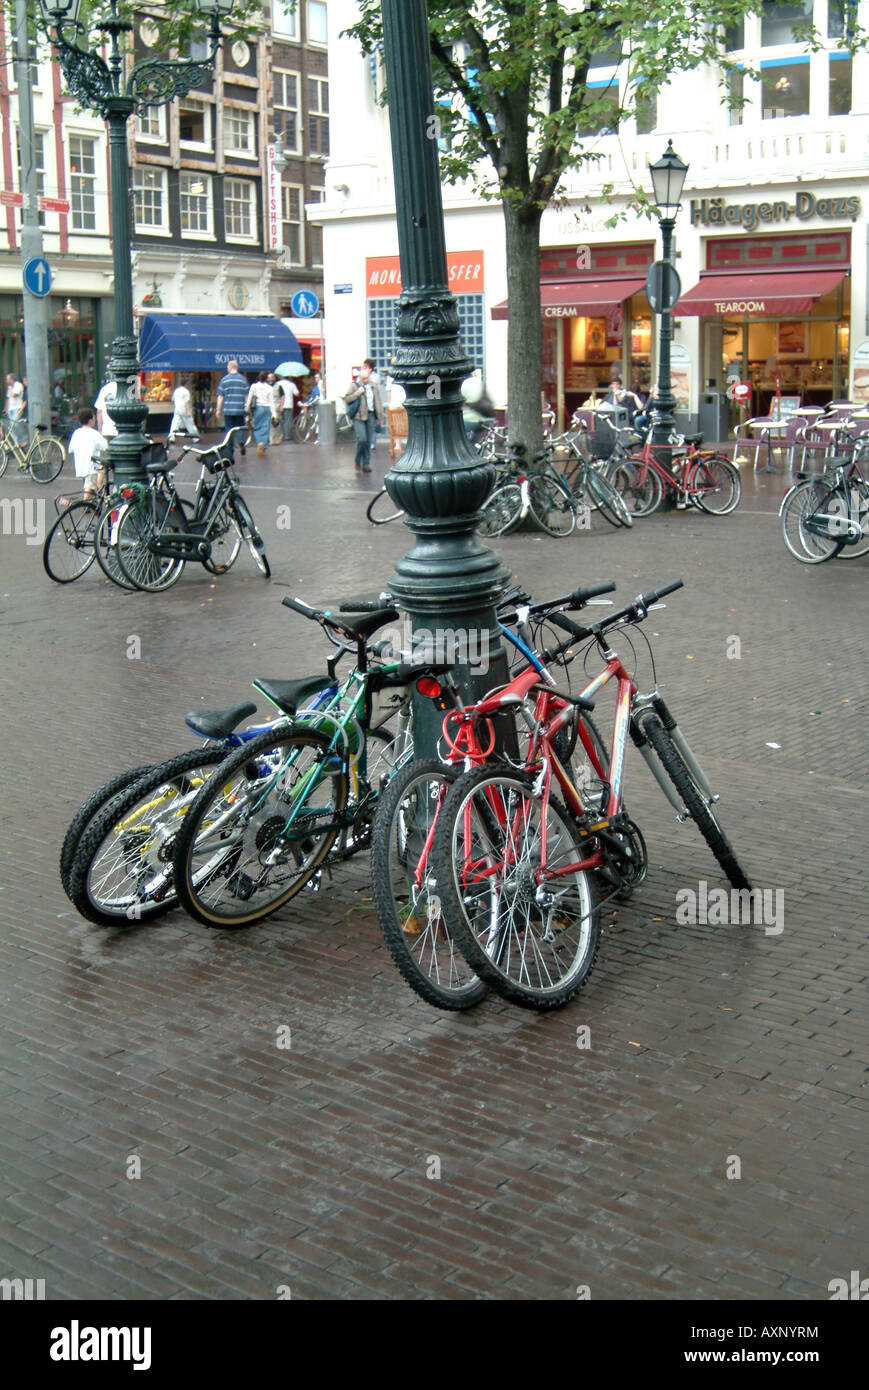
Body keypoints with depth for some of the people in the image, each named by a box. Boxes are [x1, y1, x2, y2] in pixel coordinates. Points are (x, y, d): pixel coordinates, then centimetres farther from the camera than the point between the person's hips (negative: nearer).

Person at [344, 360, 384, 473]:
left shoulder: (373, 385, 14)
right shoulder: (354, 385, 1)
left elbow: (378, 402, 17)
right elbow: (346, 399, -5)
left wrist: (380, 417, 15)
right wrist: (358, 393, -14)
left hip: (371, 416, 4)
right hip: (359, 416, -4)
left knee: (368, 441, 4)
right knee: (362, 439, -14)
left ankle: (366, 464, 10)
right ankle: (358, 460, 8)